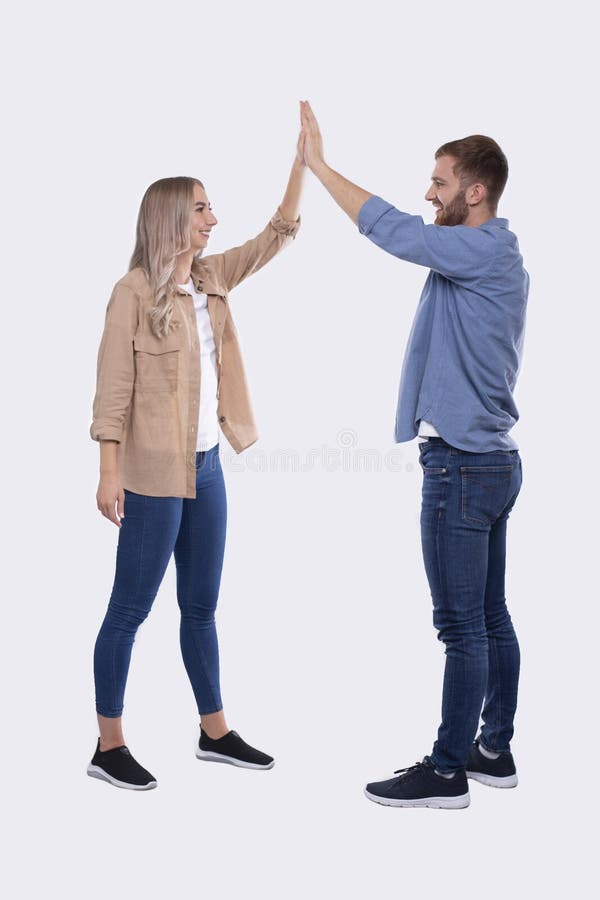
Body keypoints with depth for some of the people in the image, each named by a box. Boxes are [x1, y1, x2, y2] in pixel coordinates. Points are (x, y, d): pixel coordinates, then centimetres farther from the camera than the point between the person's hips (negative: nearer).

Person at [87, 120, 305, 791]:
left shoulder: (212, 278, 10)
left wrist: (303, 159, 6)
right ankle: (109, 747, 12)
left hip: (206, 466, 8)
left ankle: (214, 732, 26)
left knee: (201, 606, 15)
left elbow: (277, 235, 14)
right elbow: (113, 387, -13)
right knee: (130, 609, 1)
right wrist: (109, 472, -17)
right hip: (155, 473, -7)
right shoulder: (135, 290, -11)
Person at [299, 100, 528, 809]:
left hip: (463, 465, -10)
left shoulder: (483, 251, -14)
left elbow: (392, 229, -20)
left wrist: (318, 164, -13)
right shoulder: (499, 258, 17)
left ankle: (447, 770, 4)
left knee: (462, 624, -4)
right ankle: (494, 751, 23)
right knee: (490, 618, 14)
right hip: (492, 458, 10)